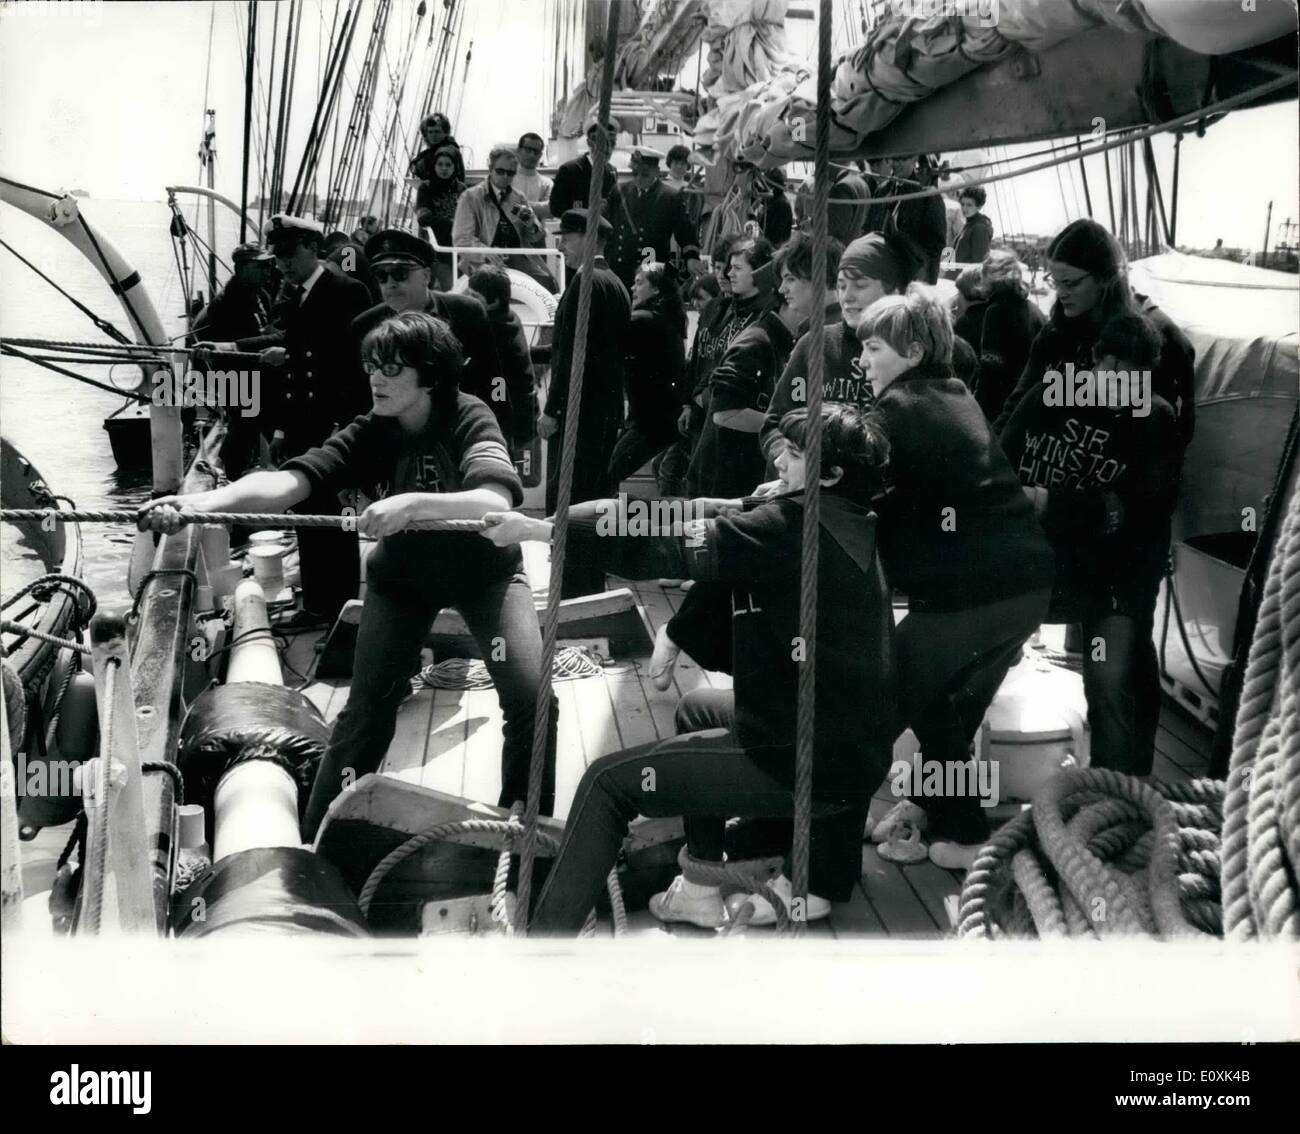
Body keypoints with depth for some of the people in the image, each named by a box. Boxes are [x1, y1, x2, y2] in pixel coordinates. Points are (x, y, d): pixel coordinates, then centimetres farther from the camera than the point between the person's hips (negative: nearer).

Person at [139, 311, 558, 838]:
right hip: (403, 574, 2)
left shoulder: (468, 419, -26)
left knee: (530, 697, -16)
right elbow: (288, 480, -35)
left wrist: (413, 502, -60)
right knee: (365, 709, -6)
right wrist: (199, 501, -51)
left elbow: (497, 502, -43)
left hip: (484, 570, -2)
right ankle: (314, 842, 6)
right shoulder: (369, 435, -20)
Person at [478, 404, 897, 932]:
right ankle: (703, 889, 32)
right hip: (855, 744, 9)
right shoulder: (851, 526, 8)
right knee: (698, 709, 30)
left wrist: (537, 529, -18)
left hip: (810, 763, -9)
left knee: (608, 782, -4)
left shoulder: (798, 526, -18)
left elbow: (665, 547, -20)